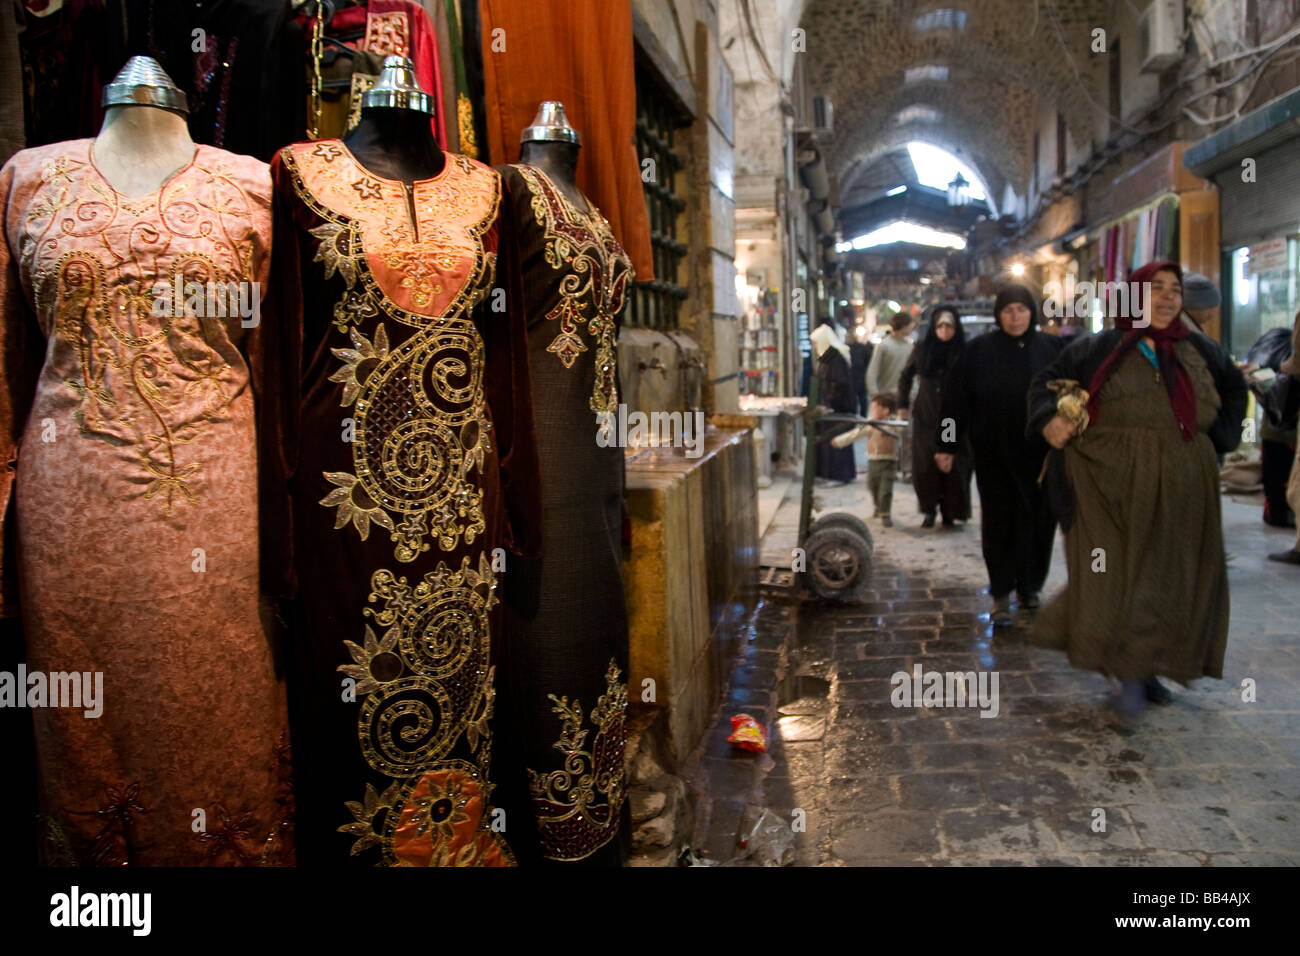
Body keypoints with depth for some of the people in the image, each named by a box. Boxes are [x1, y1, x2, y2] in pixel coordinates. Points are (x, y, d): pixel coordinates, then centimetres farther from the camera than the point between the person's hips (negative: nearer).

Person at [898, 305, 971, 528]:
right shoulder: (922, 350, 5)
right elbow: (905, 377, 18)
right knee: (924, 466, 0)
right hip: (925, 418, 2)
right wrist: (902, 404, 14)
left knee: (953, 467, -1)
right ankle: (929, 510, 15)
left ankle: (950, 513, 12)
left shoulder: (964, 353, -2)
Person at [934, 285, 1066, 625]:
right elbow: (955, 400, -2)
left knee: (1038, 521, 7)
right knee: (998, 522, 2)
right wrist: (947, 445, -4)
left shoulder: (1051, 348, 2)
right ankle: (1001, 594, 11)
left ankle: (1029, 585, 25)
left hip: (1039, 454, 2)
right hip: (994, 454, -1)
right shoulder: (978, 350, -1)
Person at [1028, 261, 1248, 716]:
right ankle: (1130, 674, 2)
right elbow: (1046, 383, 9)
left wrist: (1220, 436, 11)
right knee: (1117, 577, -7)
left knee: (1172, 579, 7)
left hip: (1180, 489, 4)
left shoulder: (1200, 350, 12)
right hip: (1114, 484, -4)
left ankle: (1148, 669, 22)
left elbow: (1234, 388, 26)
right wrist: (1049, 419, -10)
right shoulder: (1099, 349, 2)